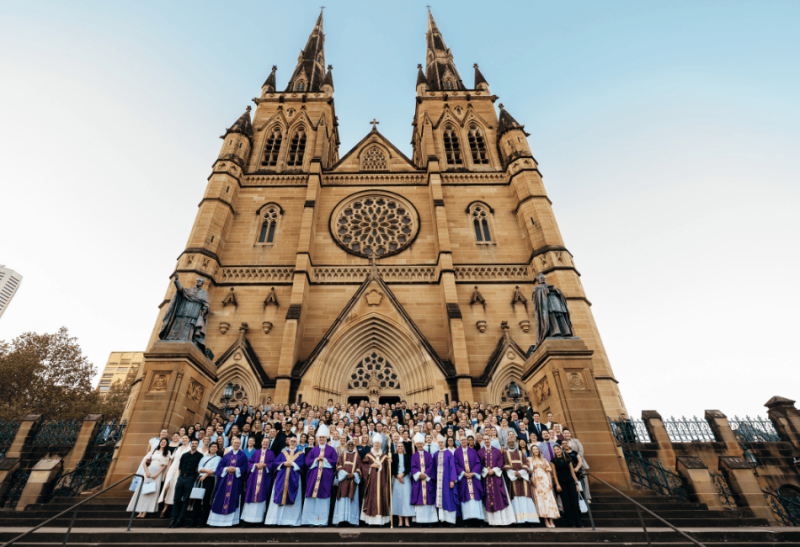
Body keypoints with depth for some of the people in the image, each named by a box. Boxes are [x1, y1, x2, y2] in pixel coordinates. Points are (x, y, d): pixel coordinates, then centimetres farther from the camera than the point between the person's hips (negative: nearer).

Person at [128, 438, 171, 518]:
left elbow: (164, 465, -2)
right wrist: (146, 472, -6)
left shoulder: (167, 453, 6)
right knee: (142, 489, -4)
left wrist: (156, 474, -12)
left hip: (158, 473, -3)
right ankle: (140, 511, 0)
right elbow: (144, 462, 9)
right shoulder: (154, 450, 14)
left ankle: (145, 512, -5)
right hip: (149, 470, 3)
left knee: (152, 492, -8)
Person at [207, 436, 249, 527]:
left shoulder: (242, 455, 4)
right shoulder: (227, 455, 10)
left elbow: (244, 468, -1)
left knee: (233, 500, 0)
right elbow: (219, 467, 6)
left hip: (236, 481, -2)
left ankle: (230, 520, 9)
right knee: (221, 499, 2)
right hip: (225, 480, 2)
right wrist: (226, 469, -13)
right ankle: (217, 520, 15)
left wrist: (236, 469, -16)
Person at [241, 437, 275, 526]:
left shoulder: (271, 453, 9)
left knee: (261, 495, -4)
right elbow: (249, 463, 8)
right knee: (252, 494, -1)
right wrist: (256, 465, -10)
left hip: (265, 478, -2)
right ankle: (249, 515, 9)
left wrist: (264, 465, -14)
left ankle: (258, 516, 2)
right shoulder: (255, 452, 14)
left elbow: (273, 464, 0)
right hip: (254, 476, 2)